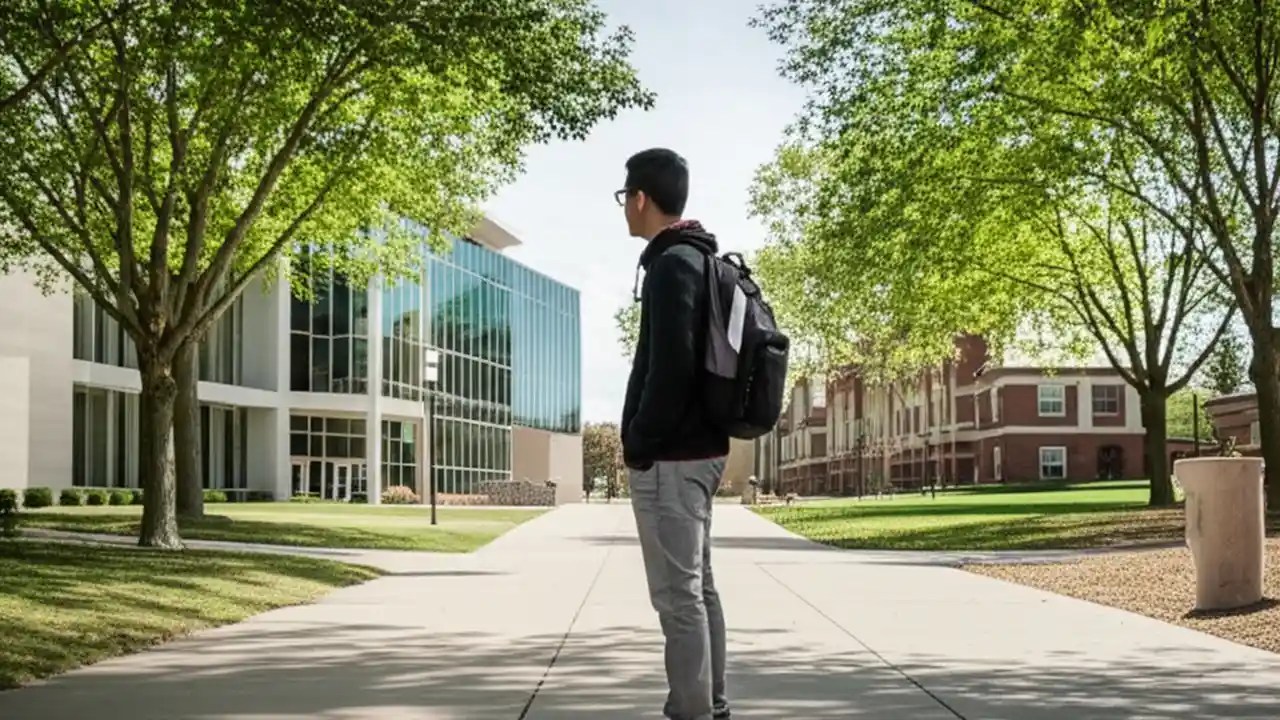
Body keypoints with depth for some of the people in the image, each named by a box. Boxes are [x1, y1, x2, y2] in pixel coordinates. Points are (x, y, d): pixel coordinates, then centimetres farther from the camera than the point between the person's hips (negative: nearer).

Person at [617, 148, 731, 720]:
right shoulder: (698, 260, 16)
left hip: (671, 456, -10)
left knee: (678, 594, -7)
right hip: (699, 448, 10)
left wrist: (639, 443, -15)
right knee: (697, 587, 15)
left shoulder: (671, 264, -14)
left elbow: (671, 367, -23)